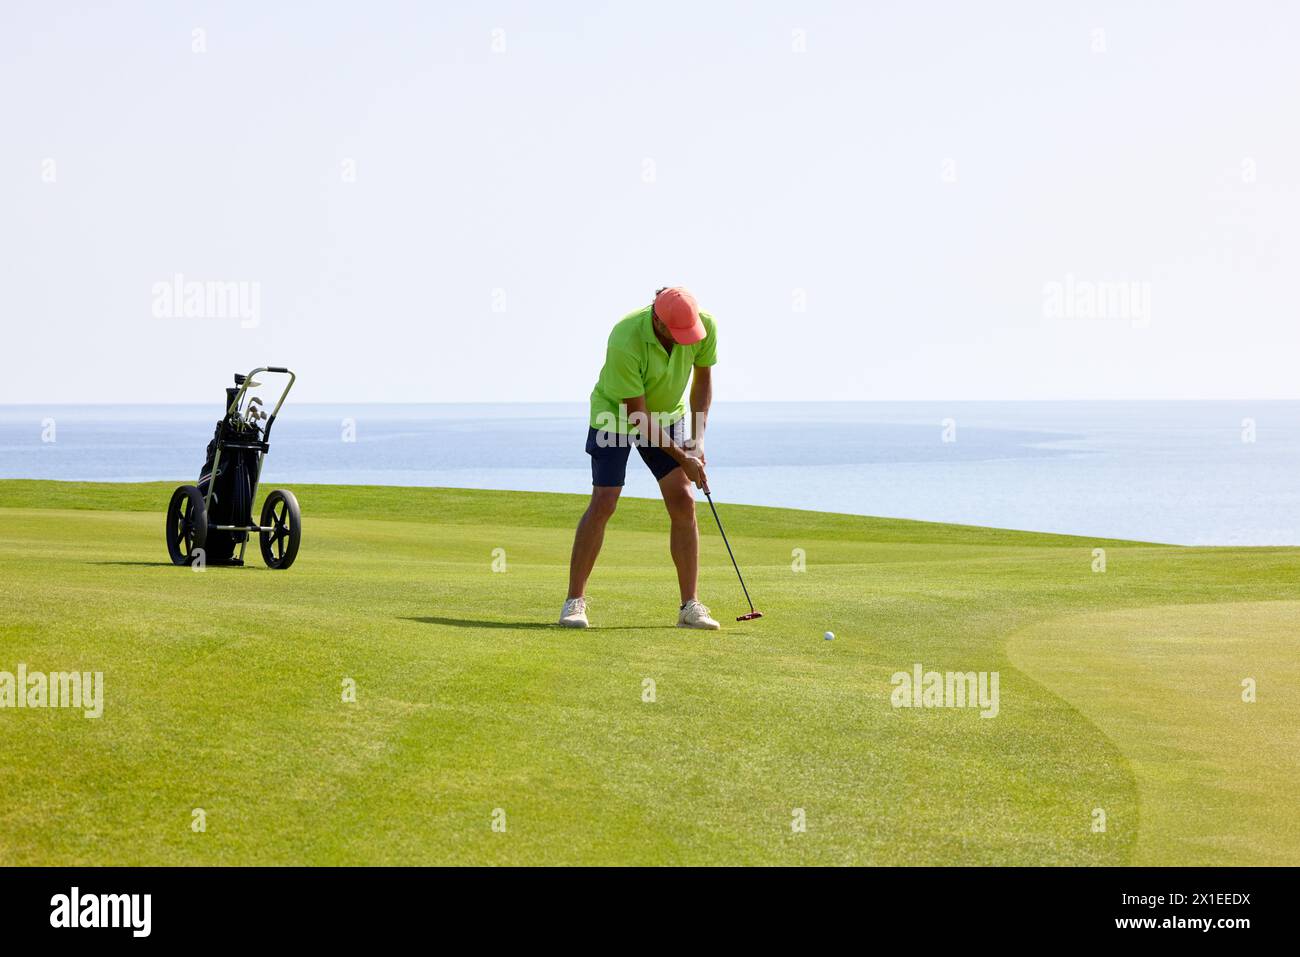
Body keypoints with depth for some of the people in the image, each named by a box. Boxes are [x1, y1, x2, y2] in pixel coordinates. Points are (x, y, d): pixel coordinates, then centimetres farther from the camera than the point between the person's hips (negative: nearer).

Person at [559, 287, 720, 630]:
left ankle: (690, 606, -2)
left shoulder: (705, 325, -22)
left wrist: (698, 439, -9)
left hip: (667, 415, 4)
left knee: (683, 503, -7)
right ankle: (575, 601, 0)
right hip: (616, 415, -4)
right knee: (603, 504, -11)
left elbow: (703, 378, -2)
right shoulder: (625, 342, -36)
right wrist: (682, 458, -22)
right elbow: (638, 414, -27)